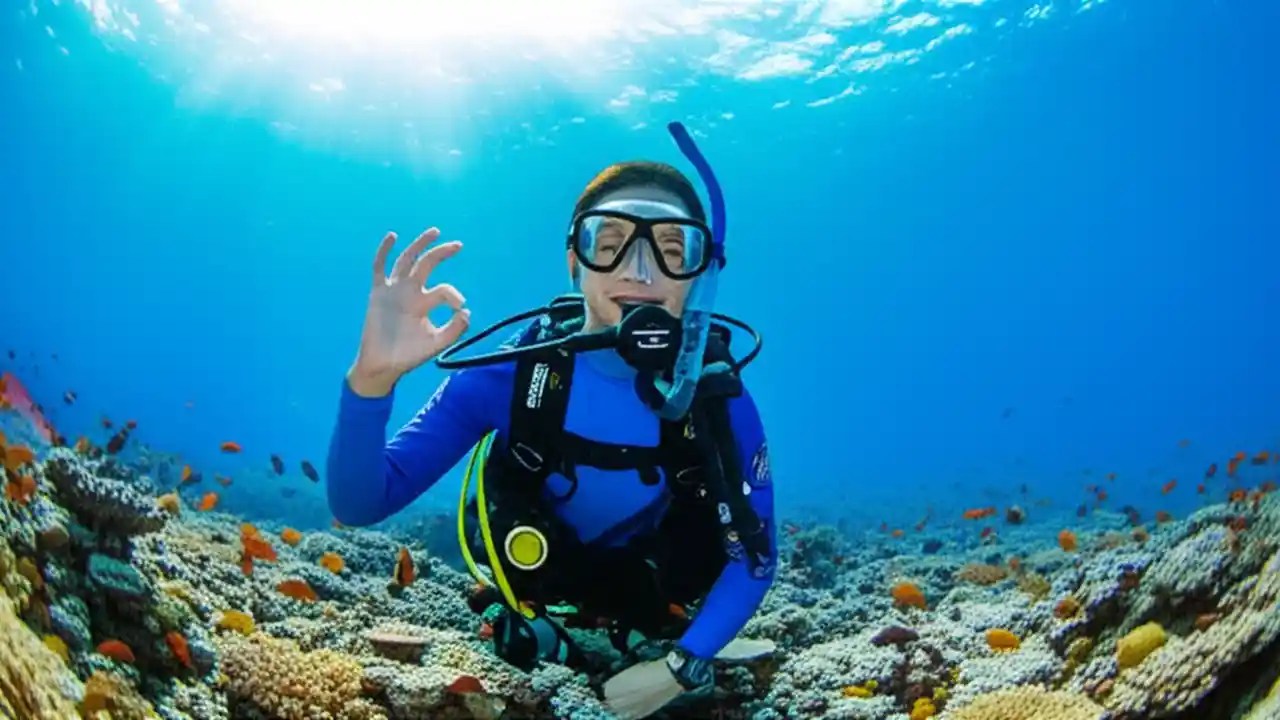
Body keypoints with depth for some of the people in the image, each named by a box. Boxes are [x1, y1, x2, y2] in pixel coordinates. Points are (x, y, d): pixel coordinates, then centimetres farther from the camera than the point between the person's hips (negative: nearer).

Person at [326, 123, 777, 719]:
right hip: (543, 619, 0)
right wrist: (371, 377, -47)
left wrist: (679, 669, -24)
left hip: (660, 619, 1)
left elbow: (755, 555, -15)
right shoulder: (511, 373, -29)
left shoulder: (719, 396, -27)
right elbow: (357, 505, -30)